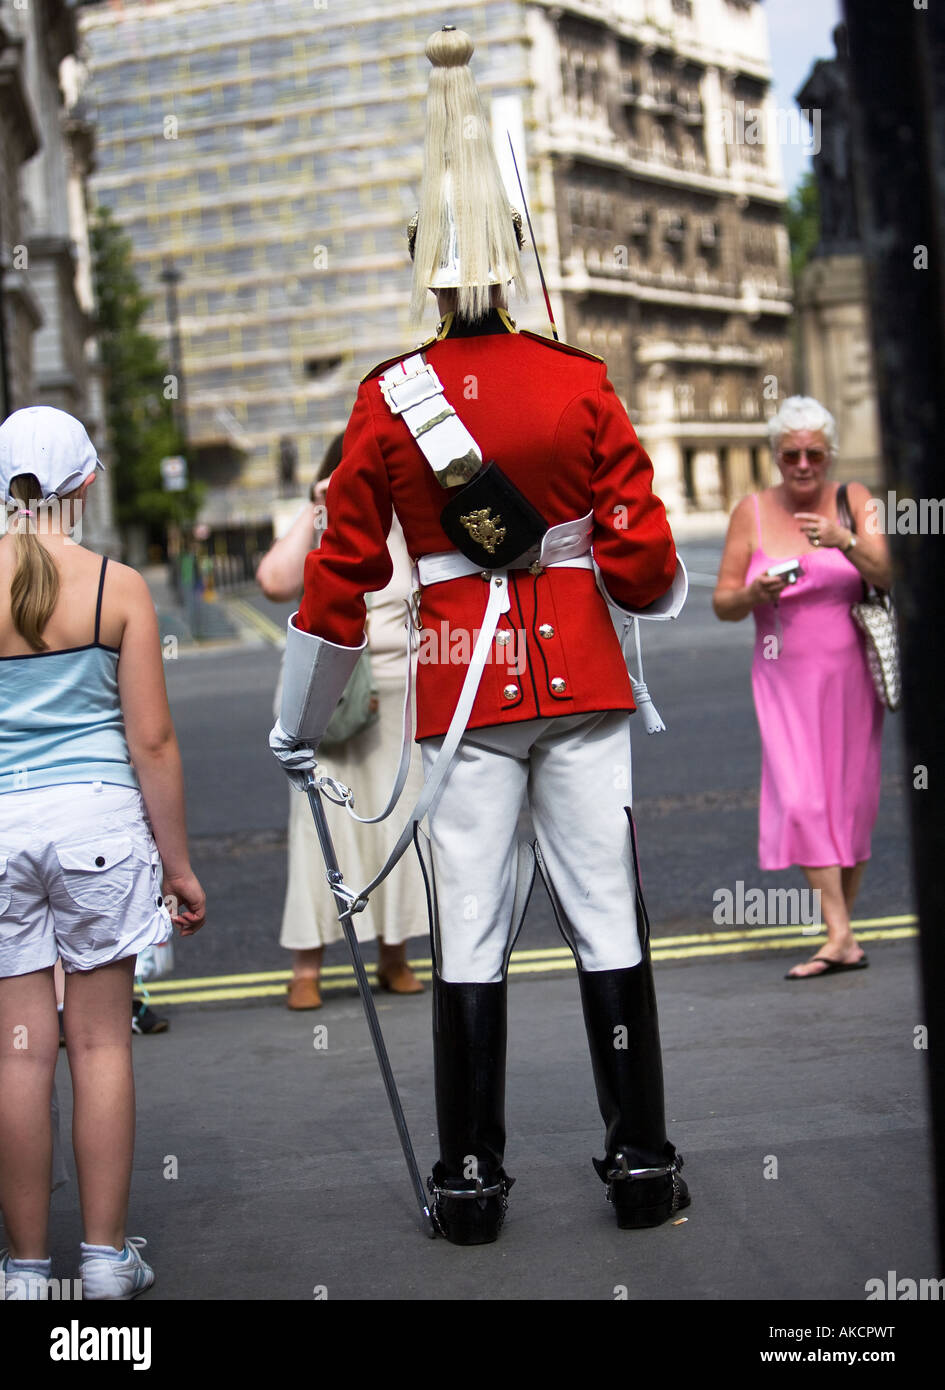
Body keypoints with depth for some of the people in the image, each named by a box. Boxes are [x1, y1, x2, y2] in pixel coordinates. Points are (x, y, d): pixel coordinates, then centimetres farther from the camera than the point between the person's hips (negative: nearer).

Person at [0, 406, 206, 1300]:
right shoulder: (118, 587, -4)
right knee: (100, 1041, 7)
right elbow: (152, 740, -4)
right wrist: (177, 863, 5)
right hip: (98, 819, -1)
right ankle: (107, 1257, 14)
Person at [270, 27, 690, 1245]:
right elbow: (644, 565, -1)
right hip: (582, 674, 0)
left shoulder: (387, 401, -1)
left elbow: (339, 579, 2)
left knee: (470, 931, 5)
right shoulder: (580, 382, -2)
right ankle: (641, 1161, 13)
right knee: (607, 916, 6)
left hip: (462, 681, 0)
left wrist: (297, 727, 12)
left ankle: (470, 1178, 12)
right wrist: (629, 589, 24)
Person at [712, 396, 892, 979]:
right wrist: (755, 594, -18)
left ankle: (844, 918, 22)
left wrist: (846, 542, -30)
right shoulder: (752, 511, 2)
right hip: (785, 677, 0)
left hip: (850, 673, 0)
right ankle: (842, 938, -15)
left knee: (852, 799, 5)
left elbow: (887, 575, -13)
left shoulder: (855, 501, 0)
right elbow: (723, 603, 4)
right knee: (800, 798, -14)